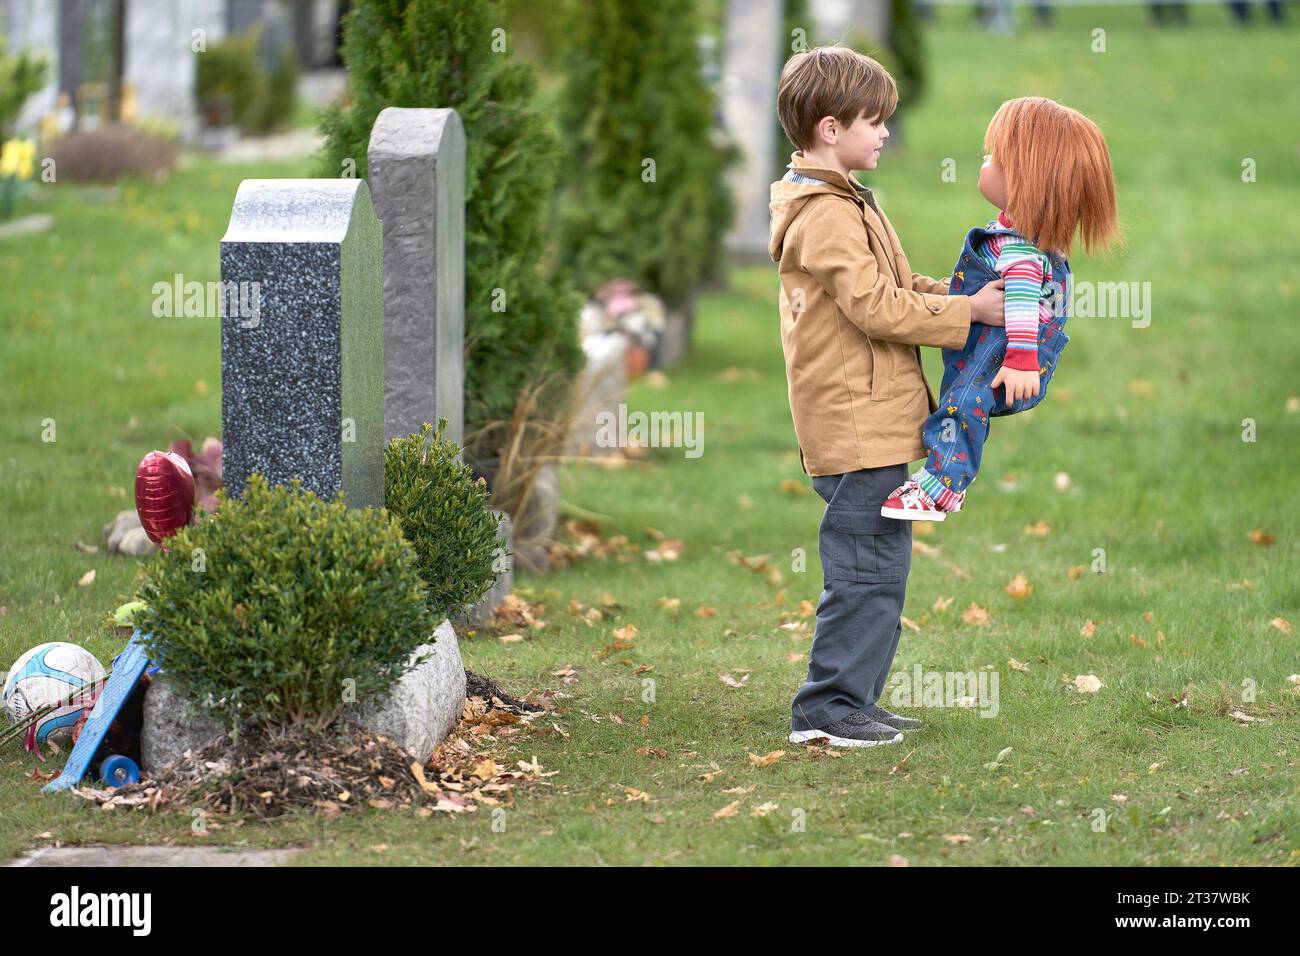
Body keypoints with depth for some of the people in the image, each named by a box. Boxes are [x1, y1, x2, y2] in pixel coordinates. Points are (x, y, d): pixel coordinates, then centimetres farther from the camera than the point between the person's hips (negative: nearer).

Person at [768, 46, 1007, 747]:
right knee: (868, 565, -8)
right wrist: (969, 311, -17)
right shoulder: (826, 216, -16)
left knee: (876, 566, 15)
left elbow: (896, 285, 21)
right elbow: (878, 307, -21)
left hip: (864, 421, 11)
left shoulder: (838, 202, 18)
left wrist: (961, 293, 7)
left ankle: (851, 702, 21)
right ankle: (829, 709, -4)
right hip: (857, 422, -11)